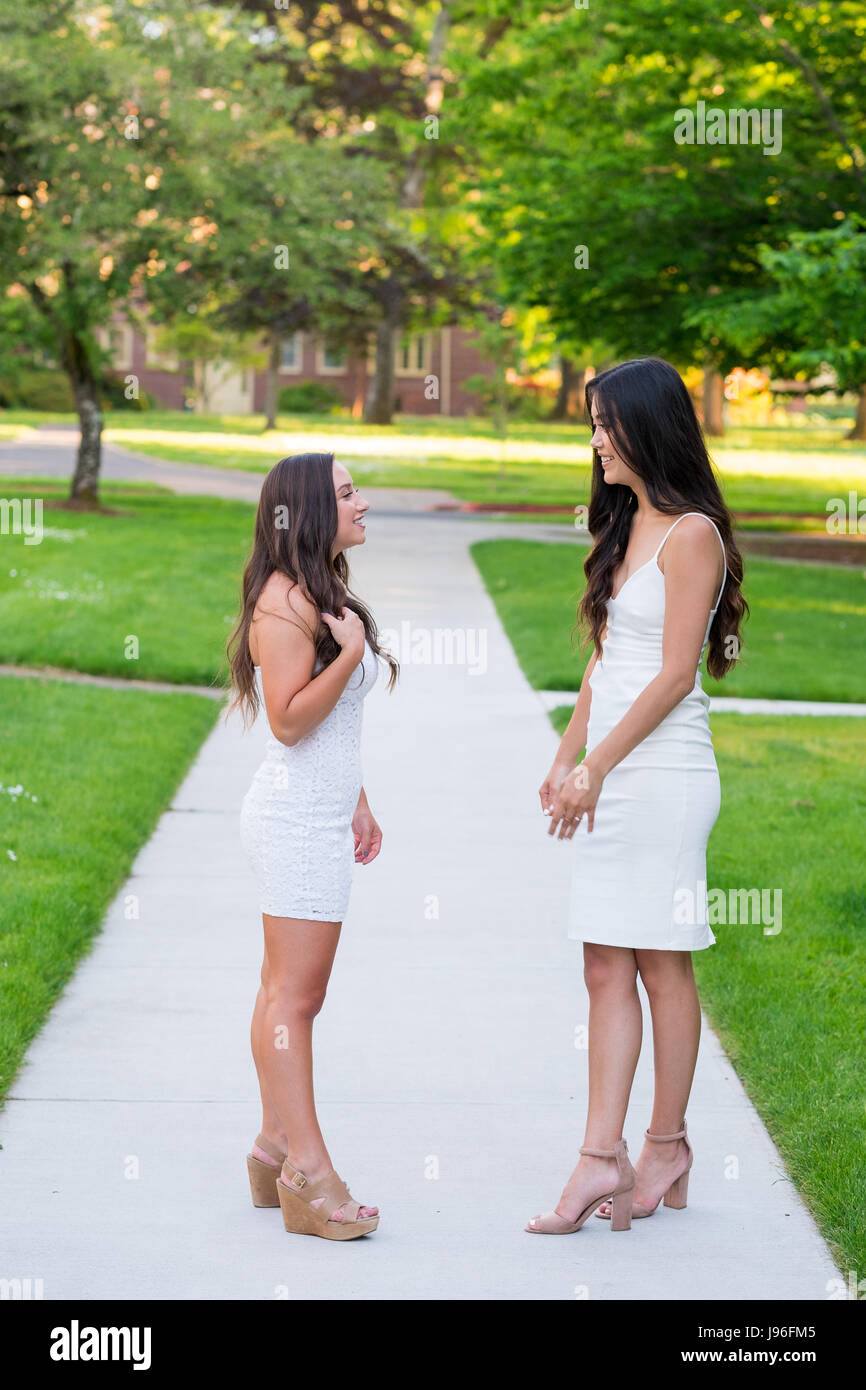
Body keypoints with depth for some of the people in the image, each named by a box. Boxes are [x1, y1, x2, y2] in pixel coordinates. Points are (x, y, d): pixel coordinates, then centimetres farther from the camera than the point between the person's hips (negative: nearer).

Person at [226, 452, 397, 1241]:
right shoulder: (285, 601, -14)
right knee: (294, 996, -9)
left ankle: (277, 1148, 15)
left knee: (290, 994, 11)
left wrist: (357, 803, 24)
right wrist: (351, 654, -24)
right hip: (298, 818, -10)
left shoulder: (324, 594, 17)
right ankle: (307, 1173, -9)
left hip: (319, 814, 10)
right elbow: (290, 720, -18)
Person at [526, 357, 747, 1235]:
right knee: (606, 970, 3)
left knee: (662, 964, 0)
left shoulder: (691, 535, -10)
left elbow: (674, 676, -14)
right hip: (608, 777, 8)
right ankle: (603, 1157, 3)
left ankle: (666, 1148, 9)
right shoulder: (627, 529, 16)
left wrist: (597, 767, -14)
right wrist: (565, 761, 14)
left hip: (662, 775, -8)